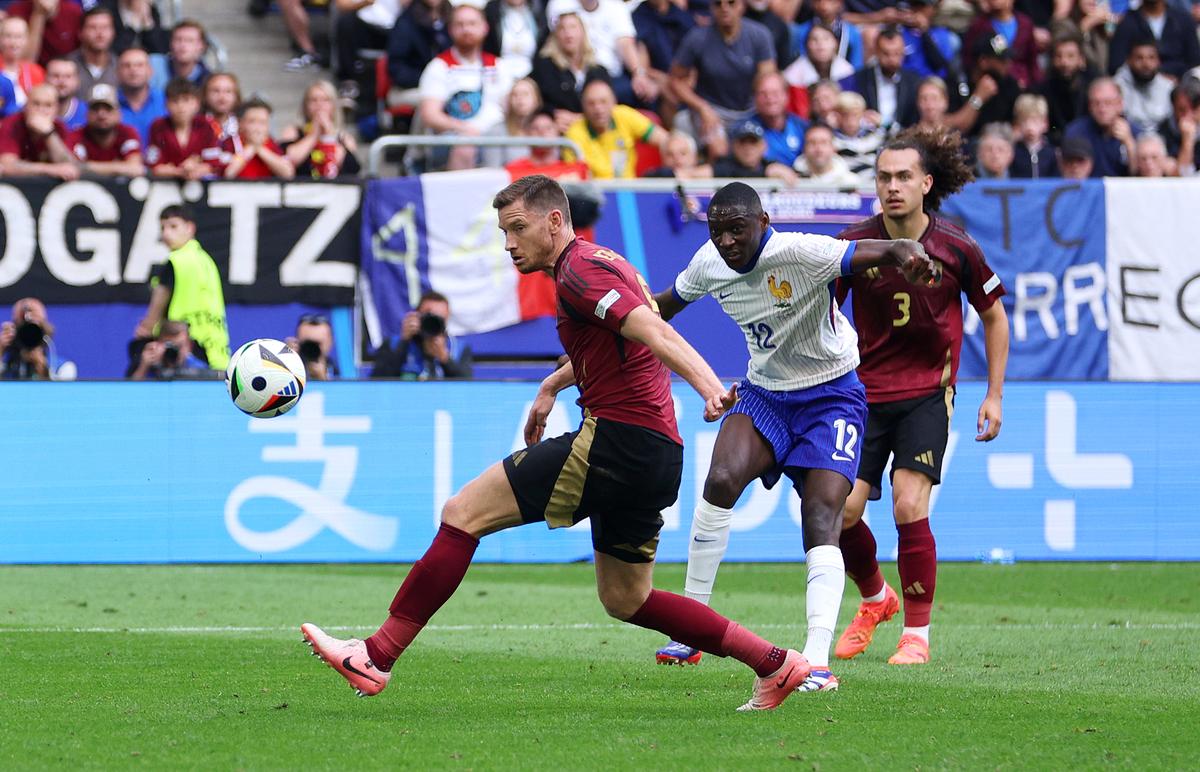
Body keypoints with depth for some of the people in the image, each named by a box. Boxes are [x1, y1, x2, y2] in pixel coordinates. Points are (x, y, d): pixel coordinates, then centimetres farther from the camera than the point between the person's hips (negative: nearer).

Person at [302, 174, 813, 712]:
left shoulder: (580, 270, -9)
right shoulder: (600, 262, 22)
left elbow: (654, 333, -25)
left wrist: (708, 387, -39)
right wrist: (552, 386, 48)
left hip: (613, 440, -10)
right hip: (655, 455, 10)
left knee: (463, 513, -8)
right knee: (625, 601, 20)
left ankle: (377, 657, -11)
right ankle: (773, 663, 16)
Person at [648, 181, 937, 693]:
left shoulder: (798, 254, -26)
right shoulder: (709, 264, -6)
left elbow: (874, 253, -40)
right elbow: (667, 304, 16)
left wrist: (905, 253, -63)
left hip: (830, 396, -4)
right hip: (765, 393, 4)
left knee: (822, 517, -20)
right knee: (721, 481, -22)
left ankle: (818, 660, -25)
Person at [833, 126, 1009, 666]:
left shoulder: (956, 249, -8)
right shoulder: (855, 244, -7)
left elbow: (994, 316, 7)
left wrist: (994, 395, 6)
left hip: (928, 392, -2)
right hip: (865, 392, 2)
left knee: (909, 506, -16)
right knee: (841, 508, -7)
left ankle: (917, 634, -3)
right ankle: (874, 600, 23)